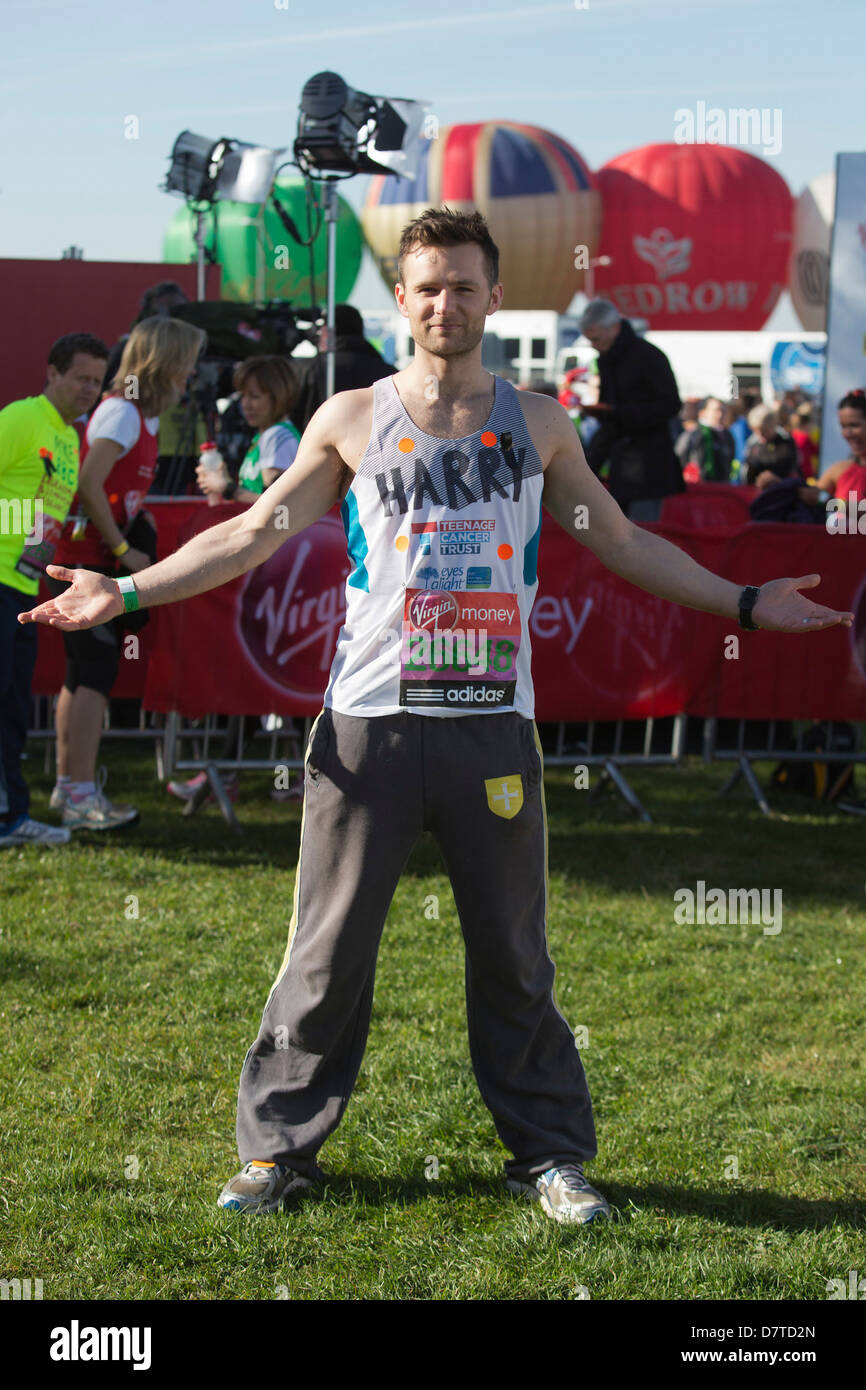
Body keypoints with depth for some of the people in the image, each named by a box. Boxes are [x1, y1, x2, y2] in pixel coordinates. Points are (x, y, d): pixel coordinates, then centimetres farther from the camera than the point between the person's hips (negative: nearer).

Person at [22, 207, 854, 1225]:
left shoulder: (537, 424, 10)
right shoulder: (351, 421, 6)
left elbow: (622, 543, 17)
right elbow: (254, 533, 7)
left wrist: (745, 604, 15)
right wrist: (127, 590, 0)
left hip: (492, 727, 1)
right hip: (369, 723, -1)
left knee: (513, 956, 6)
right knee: (328, 951, 1)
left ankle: (549, 1153, 17)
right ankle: (278, 1149, 12)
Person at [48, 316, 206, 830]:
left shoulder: (144, 415, 15)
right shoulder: (122, 411, -14)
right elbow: (90, 483, -22)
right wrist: (123, 549, -18)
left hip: (104, 560, 10)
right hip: (91, 560, -10)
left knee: (84, 674, 14)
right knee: (96, 673, -11)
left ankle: (69, 786, 21)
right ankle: (81, 797, -11)